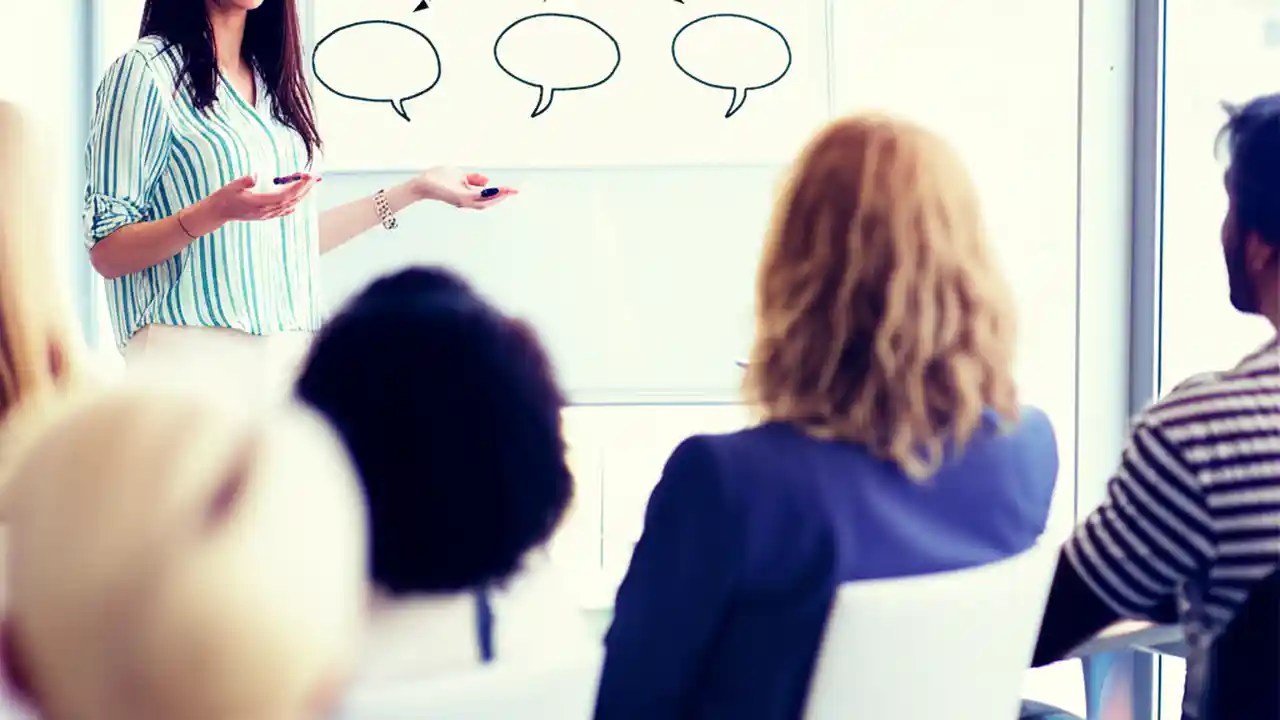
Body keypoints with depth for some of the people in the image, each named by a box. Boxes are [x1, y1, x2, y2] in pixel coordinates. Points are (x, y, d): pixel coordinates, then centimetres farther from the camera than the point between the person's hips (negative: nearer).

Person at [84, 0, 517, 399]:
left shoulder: (276, 79, 15)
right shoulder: (148, 69, -4)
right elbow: (106, 252, -7)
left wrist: (416, 190, 18)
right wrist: (216, 211, -23)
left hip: (289, 350, 5)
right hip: (193, 349, -5)